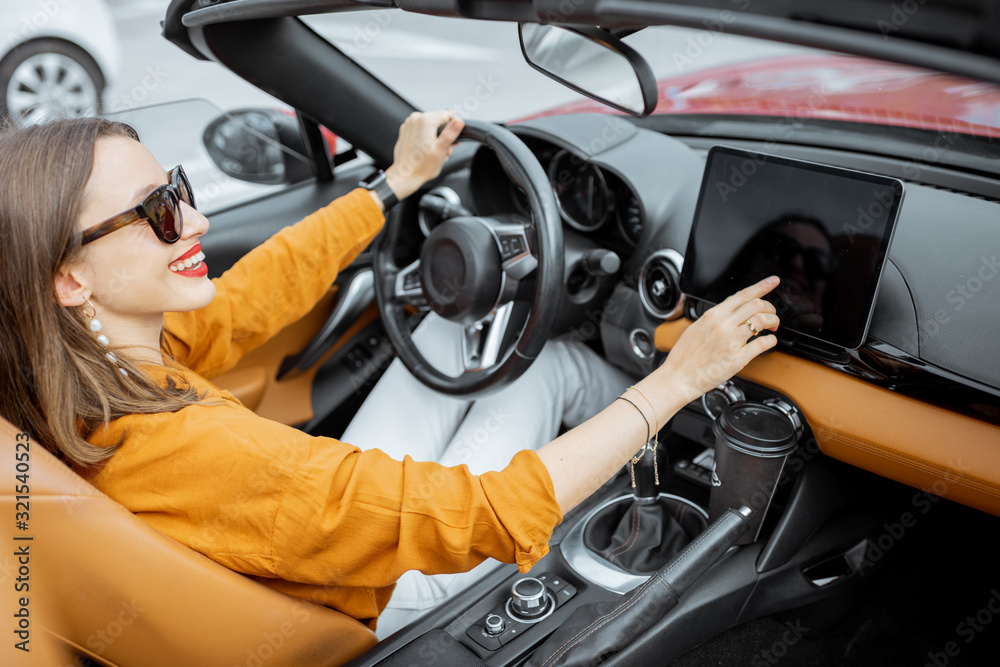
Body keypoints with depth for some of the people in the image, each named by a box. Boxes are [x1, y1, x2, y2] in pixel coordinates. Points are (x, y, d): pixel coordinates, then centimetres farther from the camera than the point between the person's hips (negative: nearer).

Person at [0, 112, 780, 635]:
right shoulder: (187, 453, -41)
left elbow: (255, 292, -2)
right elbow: (488, 517, -40)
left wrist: (400, 181, 7)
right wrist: (677, 379, -32)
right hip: (383, 612, -7)